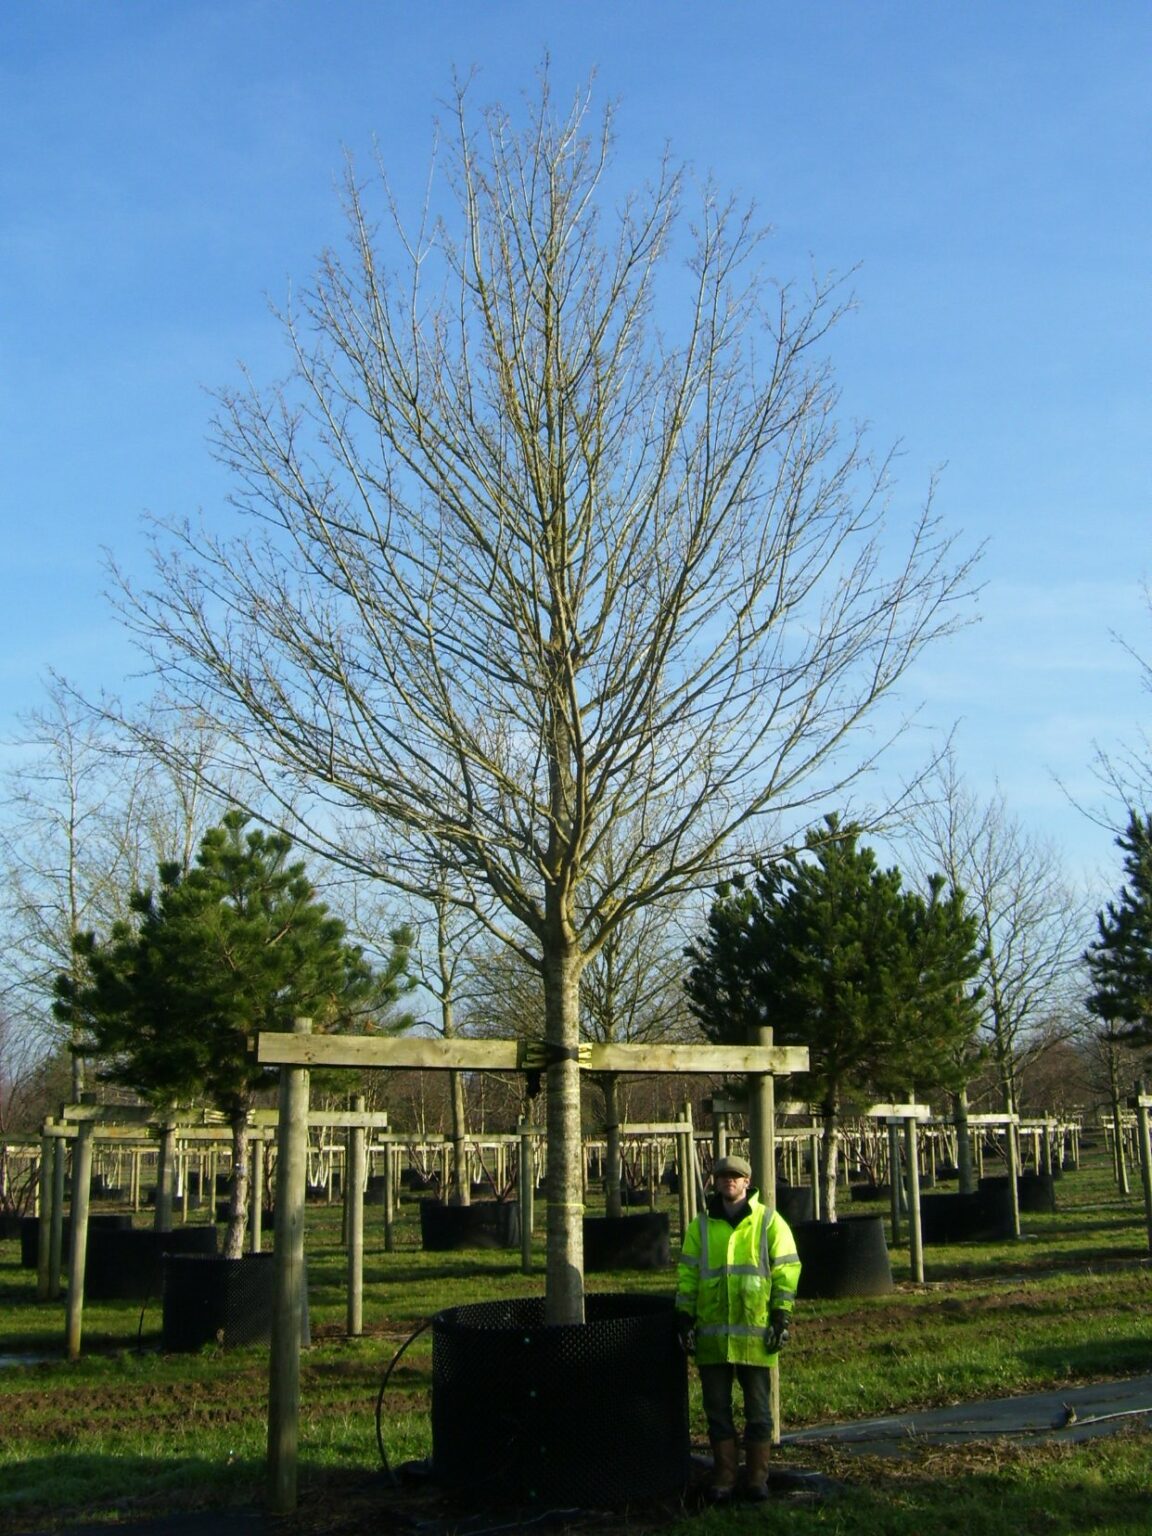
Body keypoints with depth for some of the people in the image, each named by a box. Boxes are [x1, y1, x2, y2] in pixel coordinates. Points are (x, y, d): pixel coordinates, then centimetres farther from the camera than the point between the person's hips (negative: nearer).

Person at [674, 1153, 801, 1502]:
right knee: (717, 1408, 7)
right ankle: (724, 1474, 17)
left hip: (755, 1331, -2)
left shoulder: (769, 1221, 2)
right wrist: (685, 1316, 3)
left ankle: (757, 1476, 17)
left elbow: (787, 1269, 1)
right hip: (712, 1333, 2)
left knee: (758, 1408, 5)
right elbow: (687, 1272, 10)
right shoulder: (701, 1226, 9)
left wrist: (783, 1317, -6)